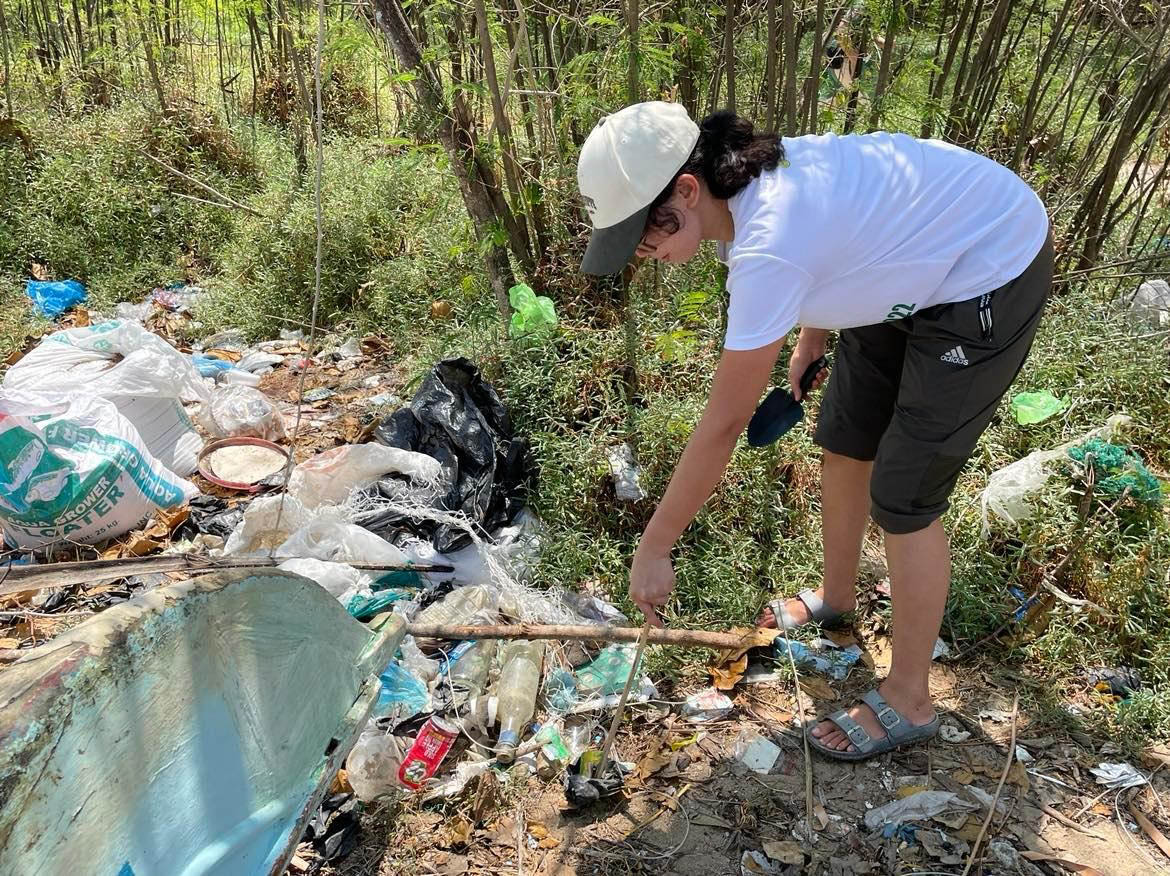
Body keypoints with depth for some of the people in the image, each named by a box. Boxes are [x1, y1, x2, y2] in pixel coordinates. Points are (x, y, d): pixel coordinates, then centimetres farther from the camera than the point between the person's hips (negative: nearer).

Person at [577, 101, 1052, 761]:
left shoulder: (767, 248, -36)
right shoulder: (744, 180, -11)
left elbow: (723, 426, -31)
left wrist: (653, 549, -22)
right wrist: (810, 342, 4)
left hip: (991, 280, -9)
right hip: (915, 266, 9)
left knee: (903, 497, -5)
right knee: (844, 441, 15)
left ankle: (908, 703, 14)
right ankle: (837, 596, 40)